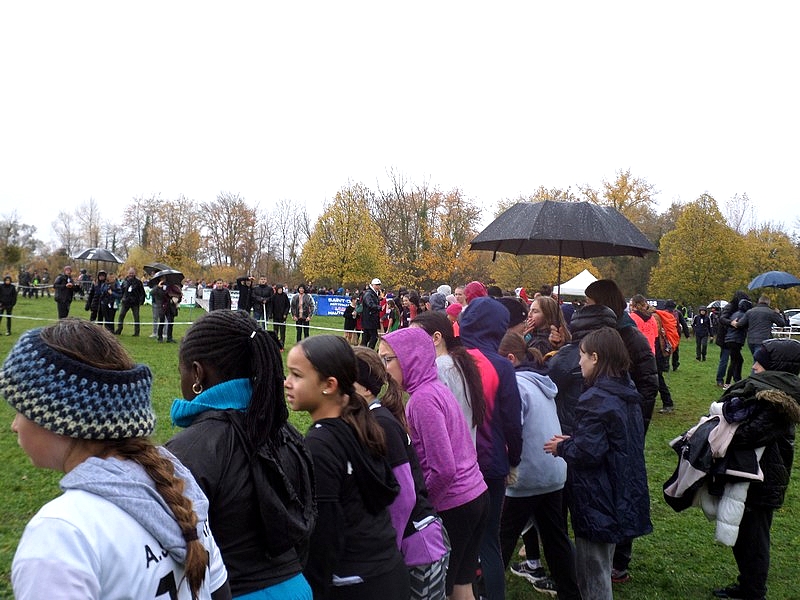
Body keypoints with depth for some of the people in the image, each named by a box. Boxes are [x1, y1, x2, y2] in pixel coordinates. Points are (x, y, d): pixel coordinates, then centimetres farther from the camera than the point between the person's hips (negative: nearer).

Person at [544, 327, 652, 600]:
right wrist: (572, 441, 10)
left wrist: (561, 448, -7)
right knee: (602, 564, 24)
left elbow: (588, 453, -26)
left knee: (593, 572, 6)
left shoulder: (595, 399, -23)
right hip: (622, 494, 9)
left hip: (596, 500, -9)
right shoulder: (627, 393, 7)